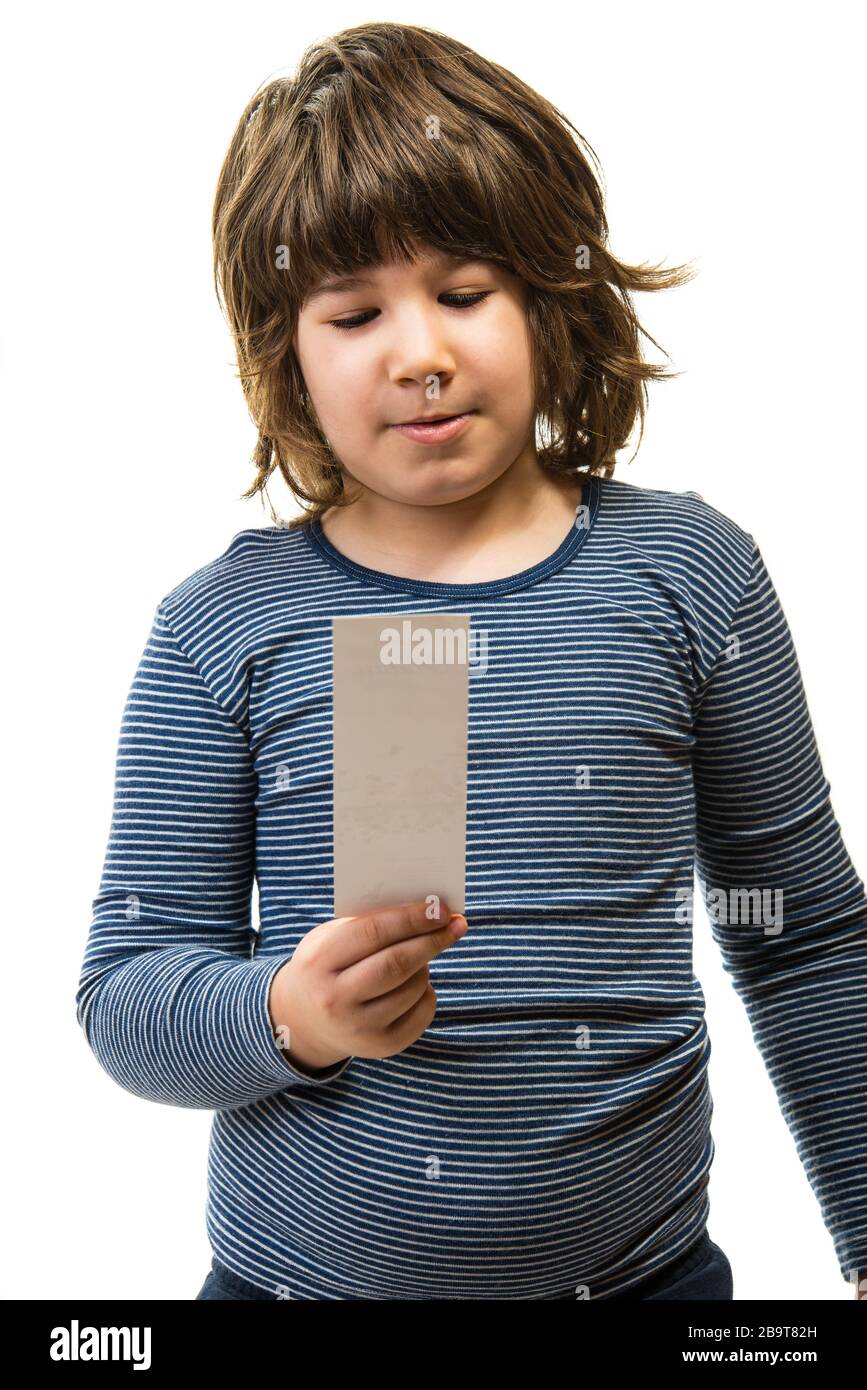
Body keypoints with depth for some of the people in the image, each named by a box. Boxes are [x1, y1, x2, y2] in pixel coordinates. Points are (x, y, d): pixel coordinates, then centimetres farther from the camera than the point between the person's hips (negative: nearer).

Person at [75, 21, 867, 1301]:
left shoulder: (691, 574, -5)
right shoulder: (224, 629, -8)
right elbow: (122, 991, -4)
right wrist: (287, 1016, -23)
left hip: (641, 1262, 1)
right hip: (292, 1267, 0)